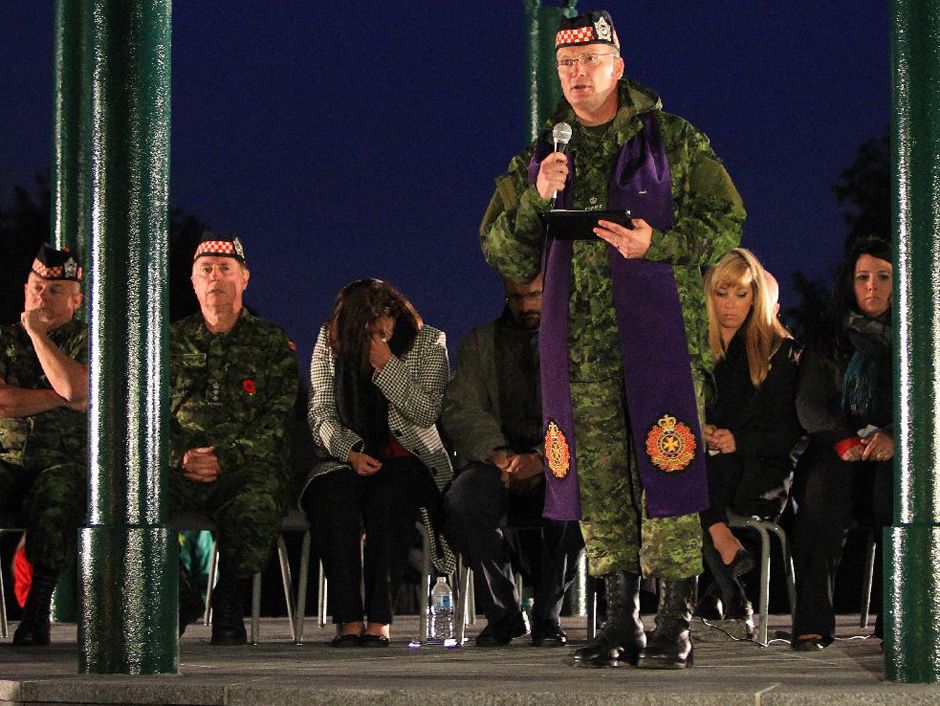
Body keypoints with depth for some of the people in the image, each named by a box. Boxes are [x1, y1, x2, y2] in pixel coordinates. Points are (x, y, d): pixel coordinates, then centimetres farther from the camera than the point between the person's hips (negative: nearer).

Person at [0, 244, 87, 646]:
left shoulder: (86, 341, 9)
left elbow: (75, 388, -14)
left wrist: (36, 331, -4)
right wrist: (61, 400, -4)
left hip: (67, 464, -2)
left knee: (55, 497, -38)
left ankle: (37, 612, -34)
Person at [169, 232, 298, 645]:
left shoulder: (273, 345, 13)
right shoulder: (172, 341, 20)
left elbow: (277, 425, 2)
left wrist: (225, 458, -13)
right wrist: (180, 457, -8)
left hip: (248, 469, -2)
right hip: (179, 471, 2)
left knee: (256, 505, -38)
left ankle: (228, 607, -18)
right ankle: (177, 600, -14)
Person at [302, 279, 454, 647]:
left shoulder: (428, 342, -1)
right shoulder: (330, 342, 4)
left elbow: (427, 414, -10)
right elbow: (320, 414, 2)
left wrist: (387, 367, -18)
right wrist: (350, 453, -15)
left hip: (408, 458, -1)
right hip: (348, 457, 2)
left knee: (388, 496, -36)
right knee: (335, 495, -33)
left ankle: (379, 621, -35)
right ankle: (349, 620, -35)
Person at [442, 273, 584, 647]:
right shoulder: (480, 342, 19)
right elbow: (459, 409, 6)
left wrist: (542, 457, -18)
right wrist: (498, 453, -14)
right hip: (496, 459, 2)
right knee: (459, 502, -31)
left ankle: (547, 614, -16)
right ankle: (503, 613, -14)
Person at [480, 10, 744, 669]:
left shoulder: (675, 142, 6)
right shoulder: (538, 158, 15)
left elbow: (726, 223, 3)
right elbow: (503, 255, 12)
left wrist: (657, 243, -12)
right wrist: (536, 200, -5)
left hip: (661, 334, -3)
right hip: (579, 344, 3)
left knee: (667, 468, -9)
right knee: (598, 482, 4)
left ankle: (676, 622, -5)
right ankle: (622, 620, 12)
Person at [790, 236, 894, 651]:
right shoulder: (827, 344, 19)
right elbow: (809, 403, 5)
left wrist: (894, 436, -20)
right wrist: (844, 441, -16)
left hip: (895, 455, -1)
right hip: (835, 450, 1)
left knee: (899, 482, -39)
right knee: (823, 481, -37)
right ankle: (812, 621, -43)